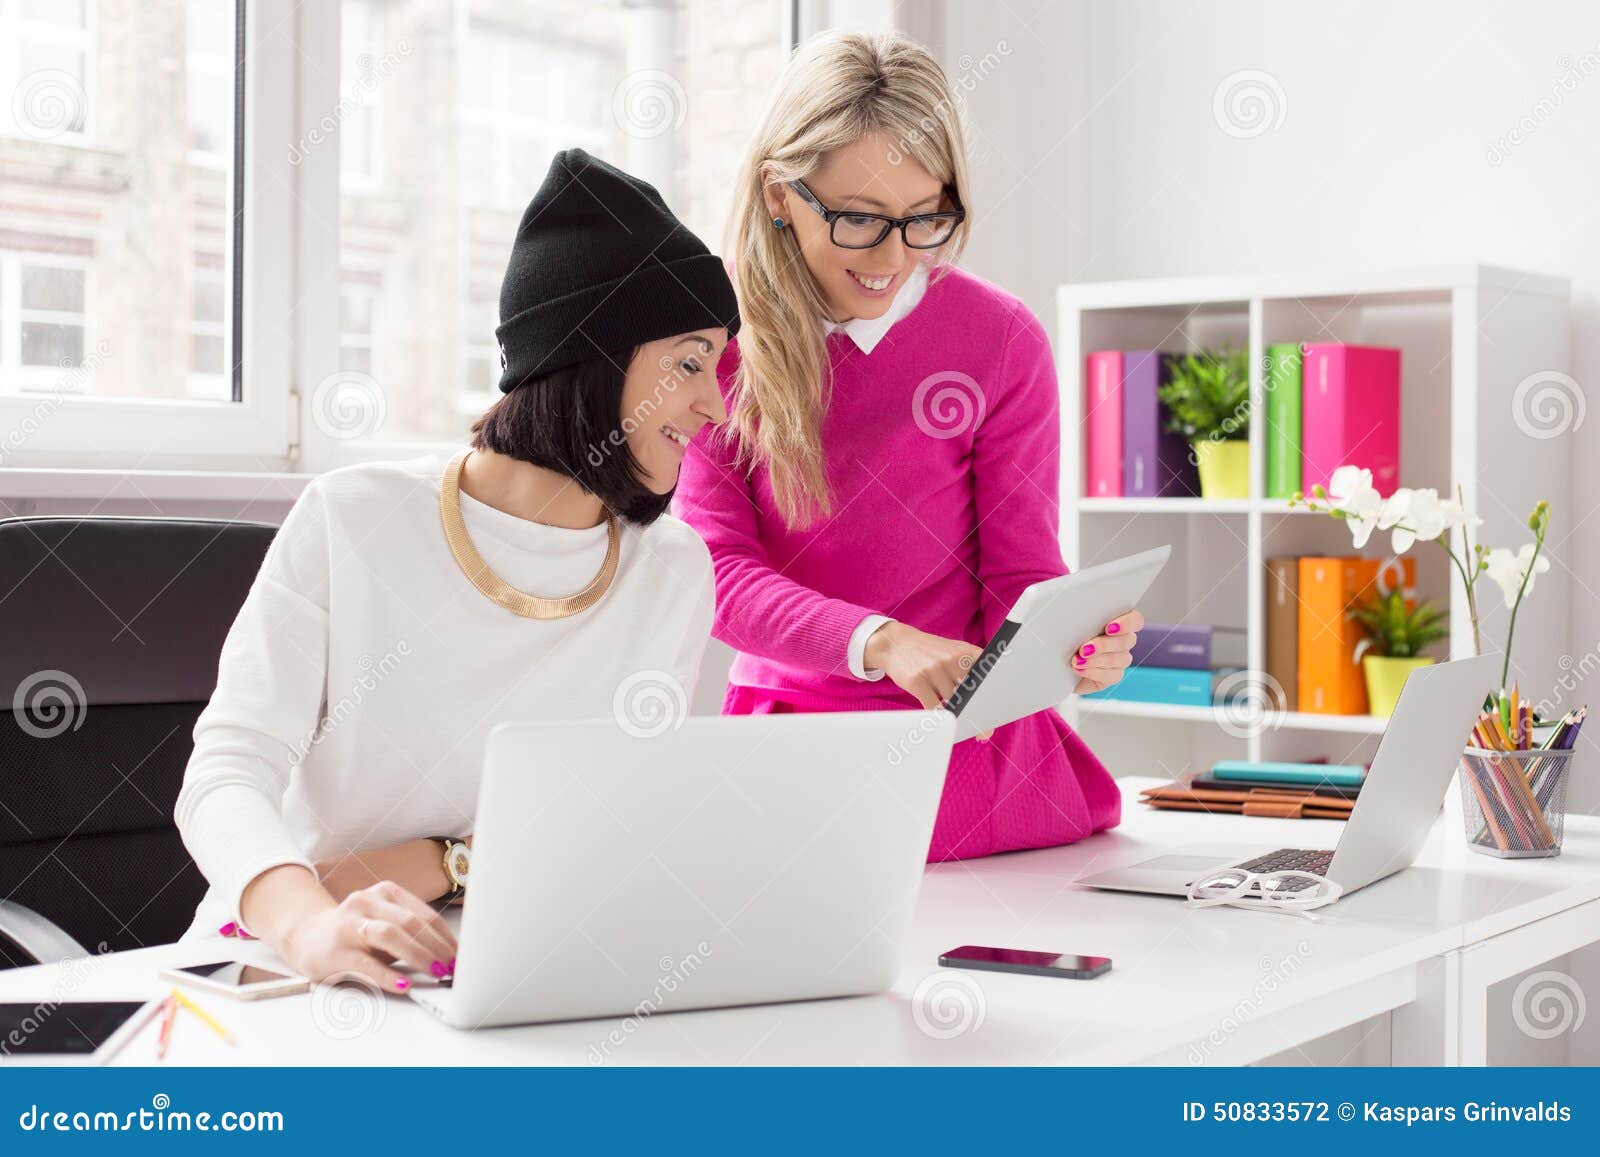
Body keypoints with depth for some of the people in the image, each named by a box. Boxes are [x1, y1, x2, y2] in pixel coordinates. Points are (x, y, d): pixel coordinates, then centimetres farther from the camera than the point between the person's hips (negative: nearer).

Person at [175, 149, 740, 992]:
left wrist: (442, 866, -15)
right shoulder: (352, 519, -4)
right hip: (286, 964, -1)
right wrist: (307, 922, -32)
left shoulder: (674, 574, 4)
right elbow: (229, 772, -11)